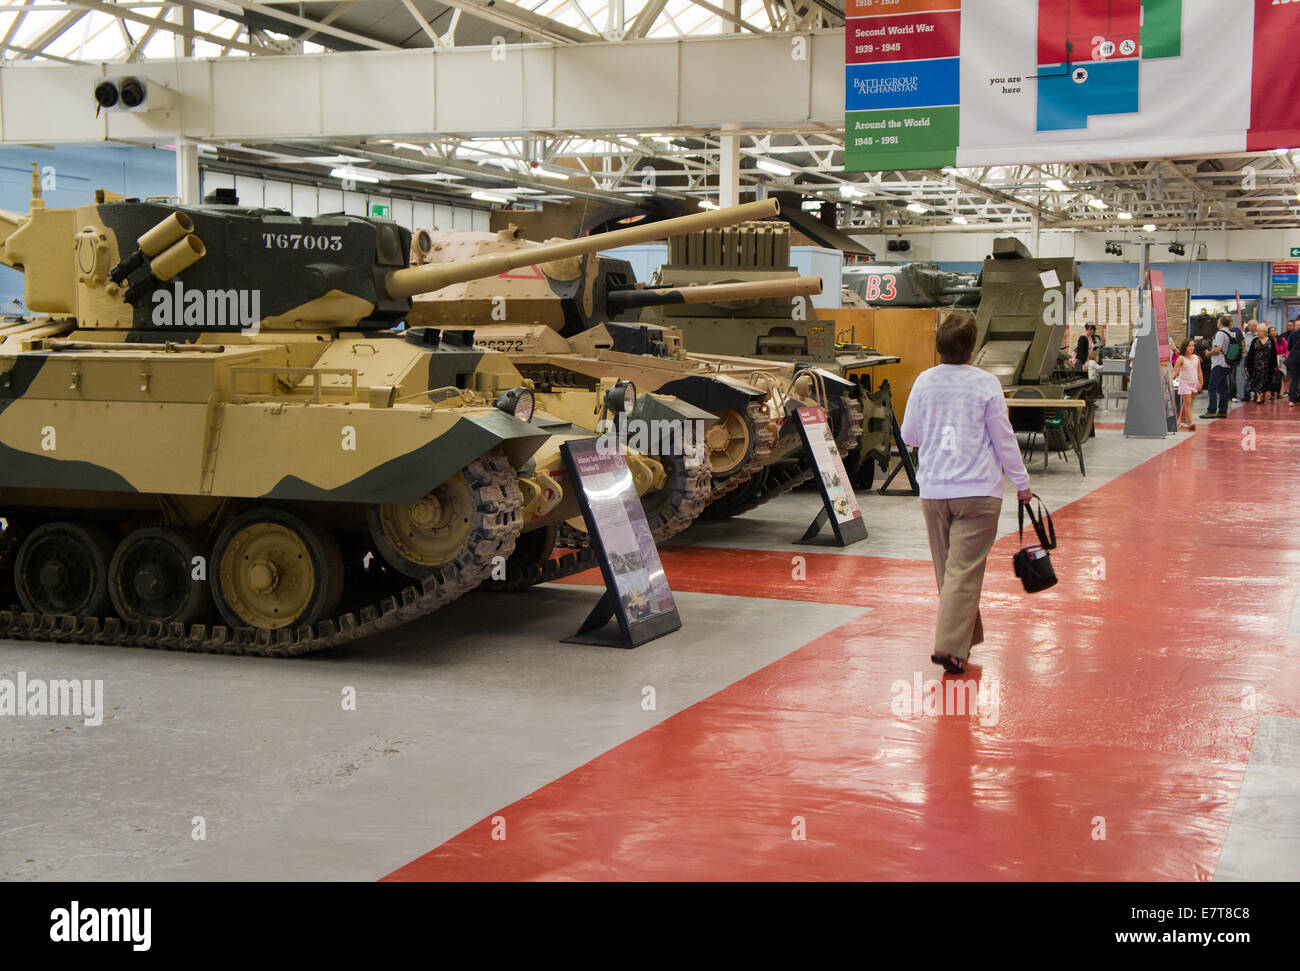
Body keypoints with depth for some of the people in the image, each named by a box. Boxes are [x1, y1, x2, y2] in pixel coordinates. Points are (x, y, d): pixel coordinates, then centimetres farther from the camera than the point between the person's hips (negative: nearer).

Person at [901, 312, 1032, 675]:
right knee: (965, 570, -4)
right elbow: (1003, 439, -1)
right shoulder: (986, 384, -7)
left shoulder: (924, 382, 1)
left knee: (947, 569, 16)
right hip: (977, 491, -4)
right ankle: (950, 646, -12)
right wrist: (1022, 483, 10)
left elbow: (909, 435, 10)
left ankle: (967, 635, 29)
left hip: (933, 490, 4)